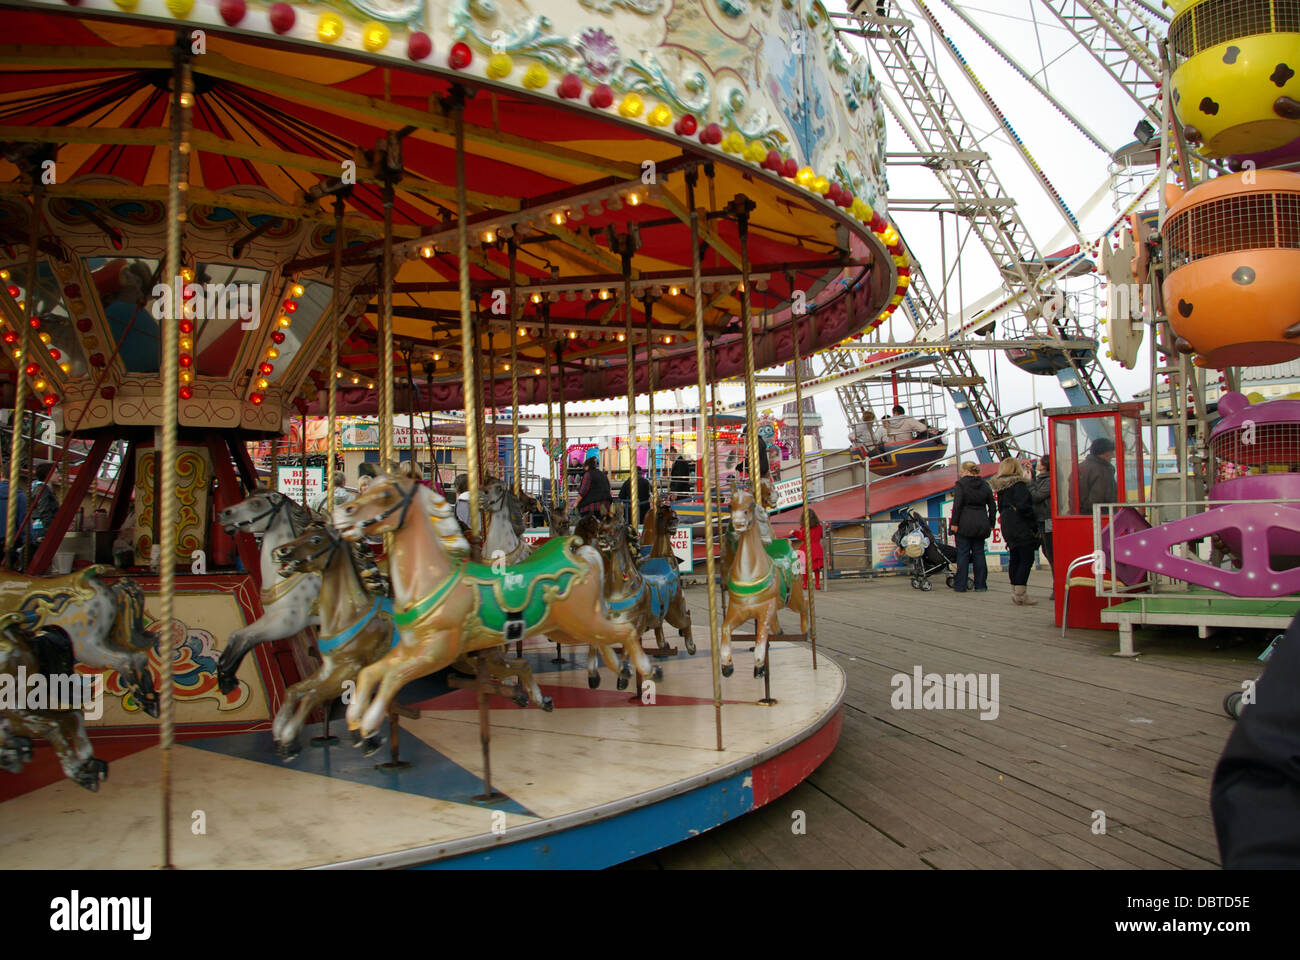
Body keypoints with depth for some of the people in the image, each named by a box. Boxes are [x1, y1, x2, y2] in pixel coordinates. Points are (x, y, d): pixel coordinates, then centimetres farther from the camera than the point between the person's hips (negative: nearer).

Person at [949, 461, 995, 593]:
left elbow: (957, 505, -13)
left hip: (964, 524, -4)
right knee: (979, 554, 9)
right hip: (981, 525, 4)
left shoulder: (961, 484, -6)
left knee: (963, 554, 0)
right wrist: (991, 523, 15)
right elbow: (992, 506, 10)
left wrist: (954, 523, -10)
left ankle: (960, 585, 1)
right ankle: (980, 585, 9)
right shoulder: (985, 485, 10)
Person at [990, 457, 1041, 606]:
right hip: (1021, 527, -9)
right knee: (1027, 559, -6)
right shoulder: (1018, 484, -14)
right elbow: (1023, 506, -20)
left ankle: (1015, 592, 16)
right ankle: (1020, 594, -11)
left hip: (1007, 526, 9)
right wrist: (1034, 524, -12)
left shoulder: (1001, 487, 12)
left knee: (1015, 559, 13)